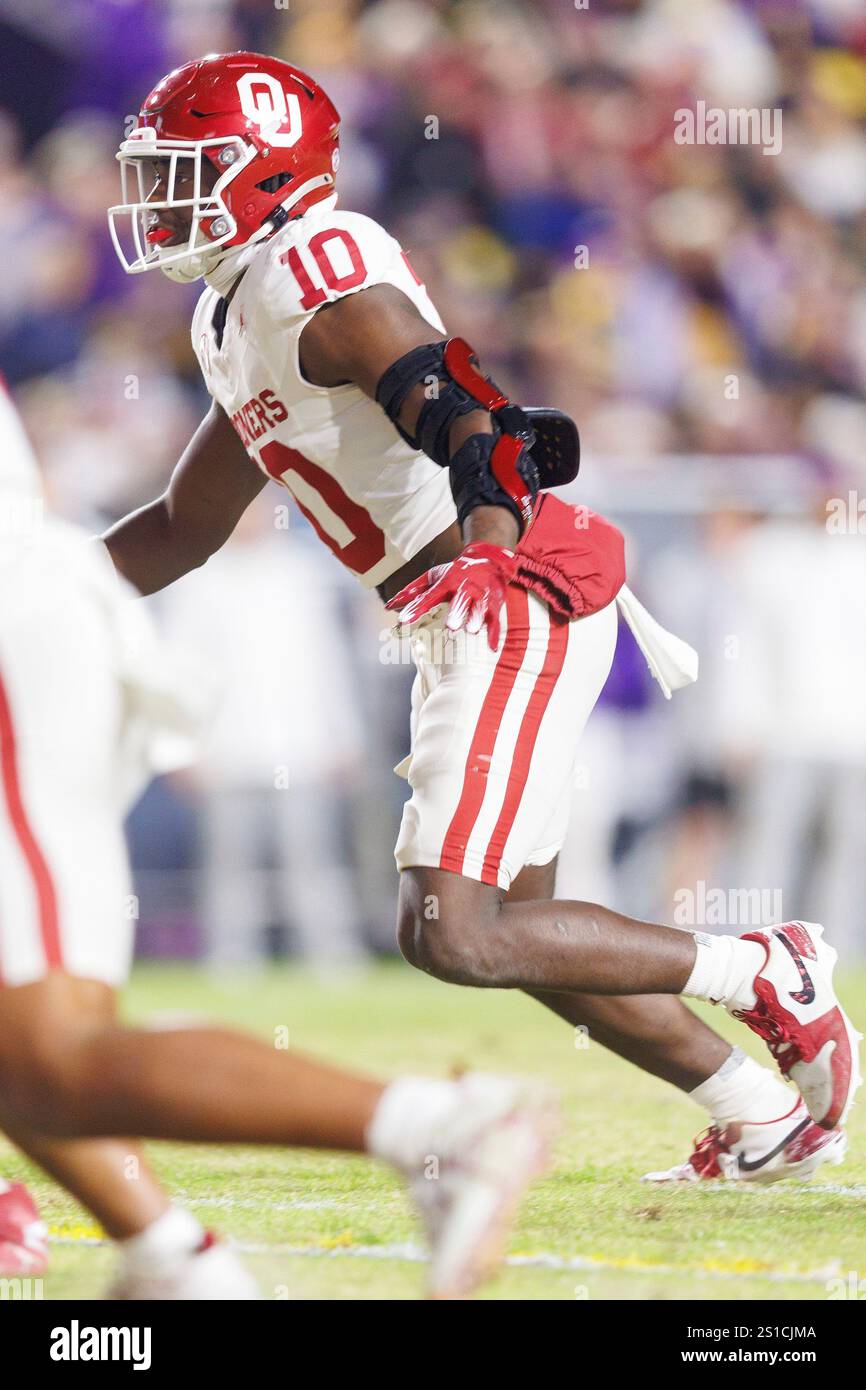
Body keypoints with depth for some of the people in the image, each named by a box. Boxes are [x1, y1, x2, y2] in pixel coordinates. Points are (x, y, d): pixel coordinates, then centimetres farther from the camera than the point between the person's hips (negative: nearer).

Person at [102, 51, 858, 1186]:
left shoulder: (315, 275, -12)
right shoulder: (234, 316, 19)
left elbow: (477, 427, -26)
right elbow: (185, 529, 29)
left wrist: (488, 544, -44)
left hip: (516, 604, -10)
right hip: (469, 620, 10)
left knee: (456, 935, -14)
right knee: (511, 926, 15)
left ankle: (766, 973, -2)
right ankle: (767, 1117, 24)